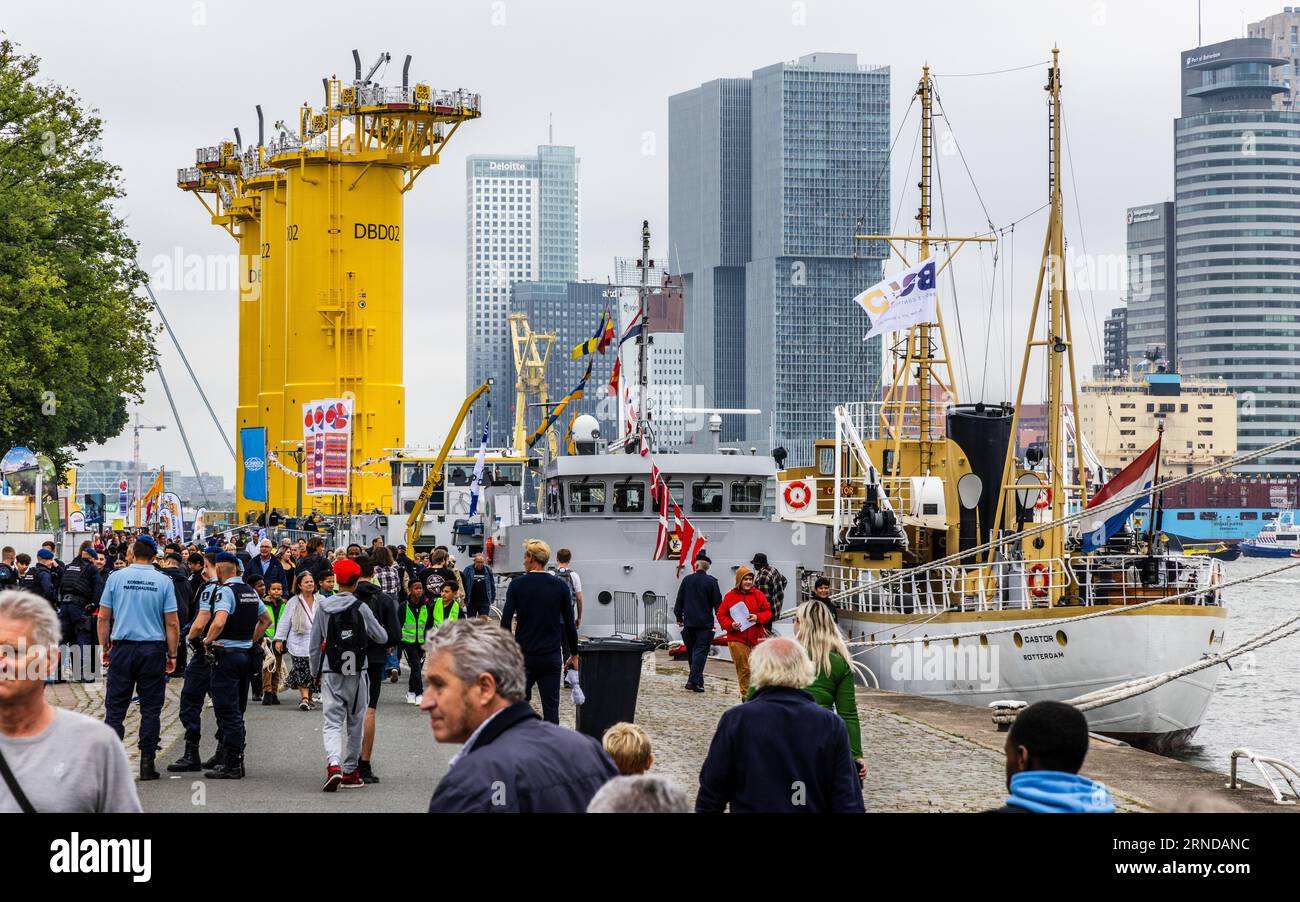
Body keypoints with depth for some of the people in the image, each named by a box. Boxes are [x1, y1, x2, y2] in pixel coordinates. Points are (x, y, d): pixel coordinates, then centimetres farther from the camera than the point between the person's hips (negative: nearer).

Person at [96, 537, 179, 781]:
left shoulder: (116, 577, 0)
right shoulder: (163, 582, 0)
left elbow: (103, 617, 2)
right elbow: (172, 623, -1)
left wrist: (105, 648, 12)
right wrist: (172, 655, 6)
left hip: (122, 648, 0)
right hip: (153, 649, 0)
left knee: (115, 707, 3)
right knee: (150, 709, 5)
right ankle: (147, 764, 4)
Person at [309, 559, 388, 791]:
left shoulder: (322, 607, 0)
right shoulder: (360, 608, -5)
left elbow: (313, 646, 5)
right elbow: (382, 638, 4)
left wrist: (315, 672, 18)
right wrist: (367, 635, 27)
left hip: (330, 674, 1)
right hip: (358, 673, -1)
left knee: (332, 722, -2)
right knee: (355, 722, 13)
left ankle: (333, 764, -26)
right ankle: (350, 770, 20)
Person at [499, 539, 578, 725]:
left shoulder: (517, 585, -3)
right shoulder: (560, 586, 1)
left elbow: (506, 621, -7)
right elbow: (570, 624, 3)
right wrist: (574, 655, 13)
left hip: (524, 656, -1)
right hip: (552, 657, 1)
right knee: (551, 708, 2)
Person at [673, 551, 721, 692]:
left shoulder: (687, 579, 3)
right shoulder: (711, 581, -6)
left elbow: (679, 600, 7)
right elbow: (718, 602, -5)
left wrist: (679, 617, 18)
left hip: (689, 622, 3)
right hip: (705, 623, -3)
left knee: (691, 651, 14)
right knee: (701, 651, -4)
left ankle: (698, 679, 20)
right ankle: (694, 680, -15)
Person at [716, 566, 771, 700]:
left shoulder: (758, 595, 6)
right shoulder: (730, 596, 3)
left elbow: (768, 612, 8)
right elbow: (721, 615, 4)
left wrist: (758, 617, -12)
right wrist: (730, 625, -13)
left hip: (756, 638, 1)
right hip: (737, 638, -1)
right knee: (743, 668, -1)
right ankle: (745, 695, 8)